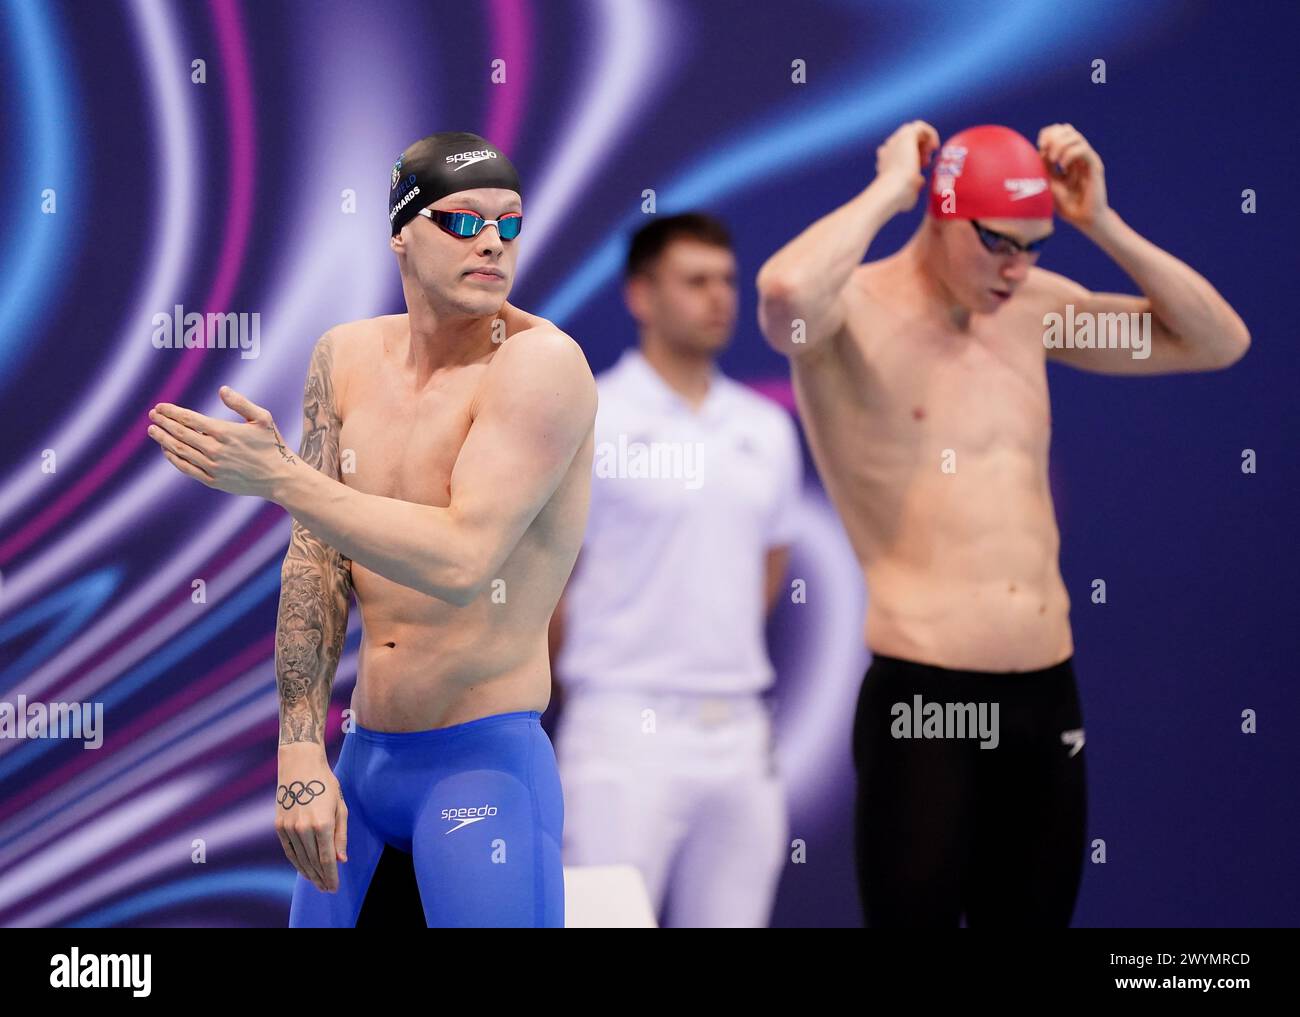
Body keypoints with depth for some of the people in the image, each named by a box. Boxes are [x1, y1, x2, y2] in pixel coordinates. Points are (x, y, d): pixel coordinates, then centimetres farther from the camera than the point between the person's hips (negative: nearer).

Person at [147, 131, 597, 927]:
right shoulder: (347, 356, 5)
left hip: (486, 764, -6)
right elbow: (317, 562, 6)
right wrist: (301, 753, 0)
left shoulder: (542, 361, -14)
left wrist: (280, 479, -22)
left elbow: (463, 560, -24)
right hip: (362, 756, 6)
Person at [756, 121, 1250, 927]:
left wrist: (1100, 224, 3)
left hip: (1049, 694, 6)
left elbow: (1220, 341, 14)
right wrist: (888, 192, -17)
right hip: (923, 698, -6)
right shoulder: (855, 312, -7)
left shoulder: (1029, 305, 11)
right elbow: (784, 293, -33)